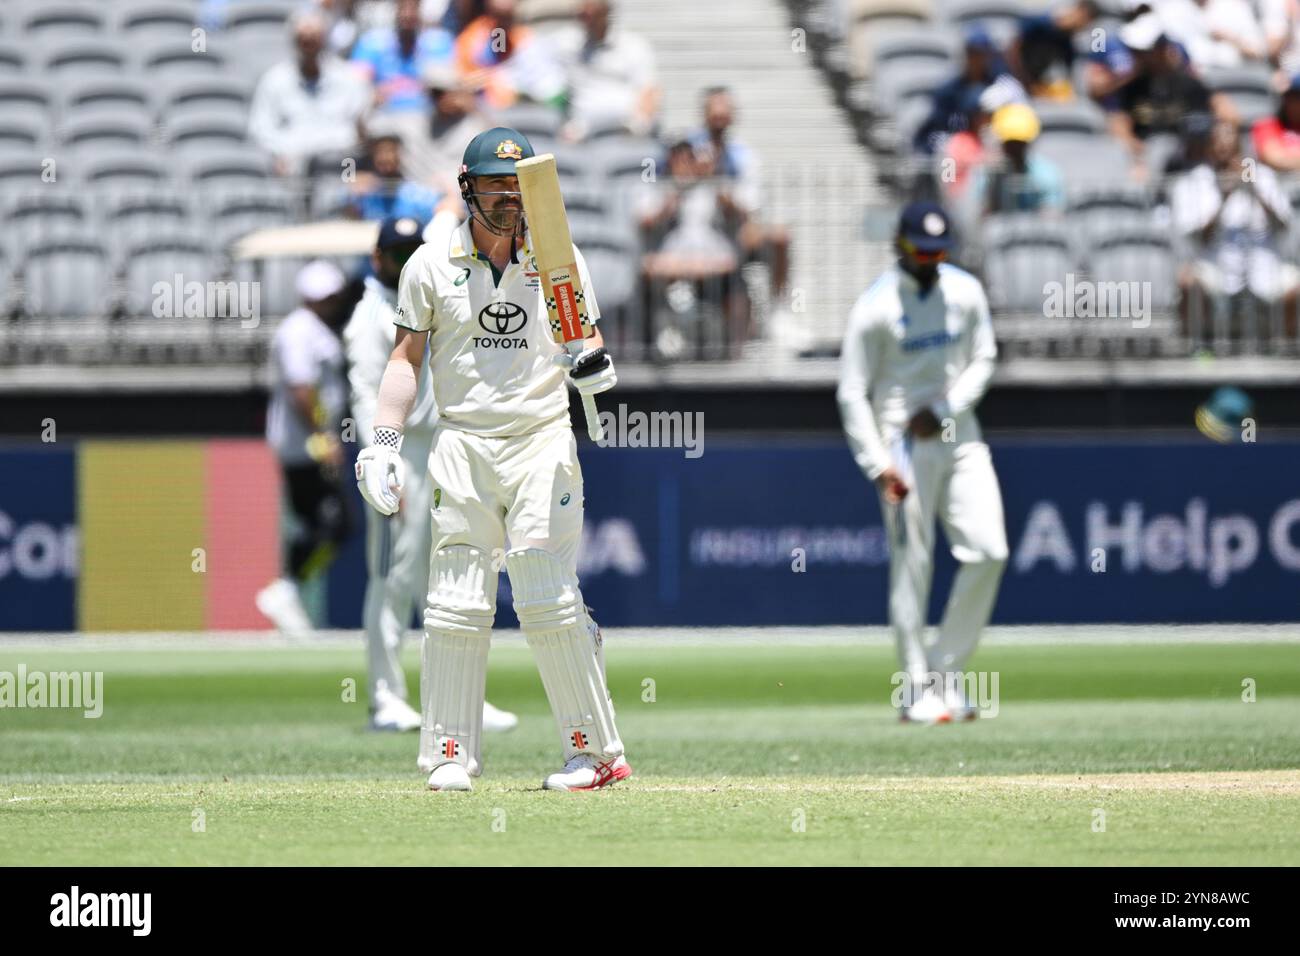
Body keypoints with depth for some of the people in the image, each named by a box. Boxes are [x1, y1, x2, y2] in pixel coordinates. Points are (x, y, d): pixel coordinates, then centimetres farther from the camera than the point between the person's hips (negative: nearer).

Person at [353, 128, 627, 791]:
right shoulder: (431, 264, 4)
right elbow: (407, 356, 8)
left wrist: (595, 364, -13)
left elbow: (588, 339, 11)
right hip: (461, 444, 1)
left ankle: (597, 751, -4)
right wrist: (385, 441, 0)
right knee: (456, 605, -2)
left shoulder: (560, 260, 4)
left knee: (549, 600, -9)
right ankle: (450, 755, 6)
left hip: (542, 439, -1)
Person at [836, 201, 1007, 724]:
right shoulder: (875, 307, -9)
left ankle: (944, 671, 8)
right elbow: (852, 393, -8)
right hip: (903, 445, -5)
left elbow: (983, 361, 10)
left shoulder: (965, 291, 5)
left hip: (959, 436, 5)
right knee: (912, 566, -4)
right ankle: (917, 691, 3)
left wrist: (945, 410, -8)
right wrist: (878, 466, -15)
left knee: (988, 552, -4)